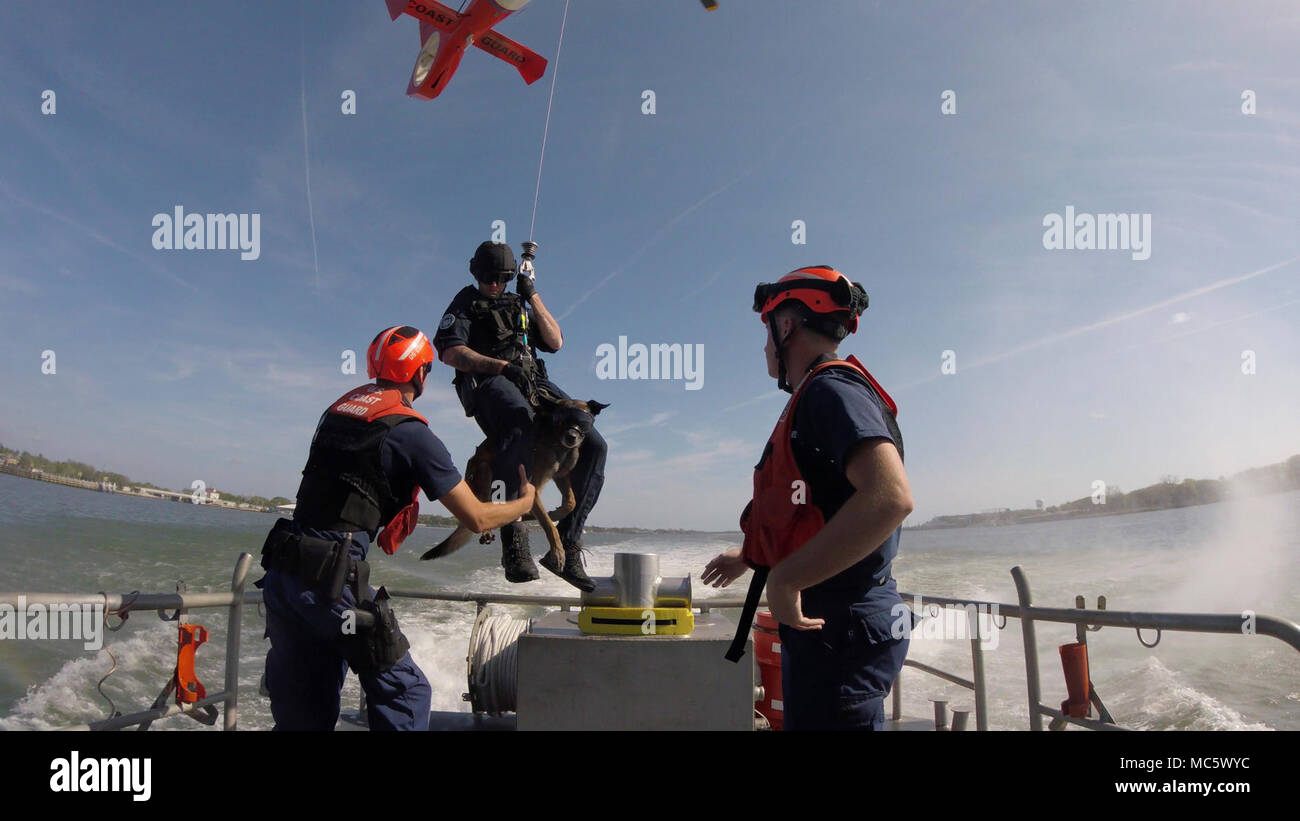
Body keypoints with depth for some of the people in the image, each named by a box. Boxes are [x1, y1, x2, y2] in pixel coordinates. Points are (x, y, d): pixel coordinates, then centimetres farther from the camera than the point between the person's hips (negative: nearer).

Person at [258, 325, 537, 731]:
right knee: (403, 694, 7)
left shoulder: (339, 406, 12)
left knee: (300, 710, 17)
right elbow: (477, 519, -5)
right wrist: (525, 502, 14)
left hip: (281, 573, 8)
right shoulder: (411, 431, -9)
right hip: (332, 580, -7)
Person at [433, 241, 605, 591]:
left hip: (532, 382, 5)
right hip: (487, 383, -5)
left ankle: (566, 546, -15)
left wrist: (532, 294, 11)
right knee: (521, 428, -42)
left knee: (593, 445, -16)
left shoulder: (519, 304, 32)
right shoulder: (465, 303, 20)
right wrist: (502, 366, -12)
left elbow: (555, 342, 18)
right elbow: (450, 353, 2)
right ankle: (513, 539, -42)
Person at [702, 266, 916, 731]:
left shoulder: (831, 389, -15)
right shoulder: (818, 397, 17)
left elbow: (890, 497, -31)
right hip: (826, 620, 10)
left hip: (839, 626, -10)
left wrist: (785, 578, -27)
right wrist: (750, 557, 37)